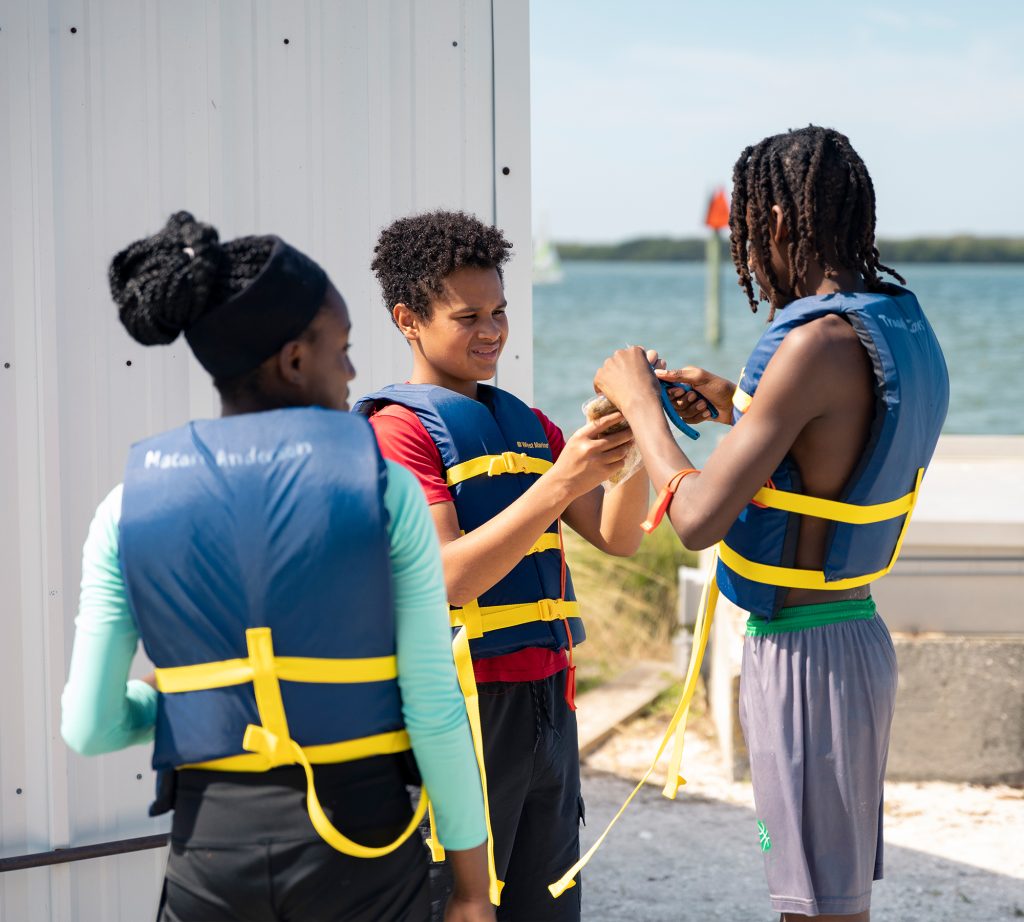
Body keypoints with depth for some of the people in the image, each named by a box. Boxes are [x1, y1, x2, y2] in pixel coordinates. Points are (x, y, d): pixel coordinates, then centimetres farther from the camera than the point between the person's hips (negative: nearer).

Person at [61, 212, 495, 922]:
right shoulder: (383, 487, -6)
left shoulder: (130, 506, 0)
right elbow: (434, 707, -7)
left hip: (211, 844, 2)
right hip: (360, 847, -2)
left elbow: (90, 727, -1)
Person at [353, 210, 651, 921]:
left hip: (547, 702, 7)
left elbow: (618, 536, 9)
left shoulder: (529, 426, 16)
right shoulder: (399, 427, -6)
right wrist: (562, 479, -23)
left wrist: (635, 443, -9)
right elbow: (451, 575, -17)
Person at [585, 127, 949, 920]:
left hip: (803, 656, -9)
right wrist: (736, 405, 19)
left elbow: (699, 519, -24)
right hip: (853, 636, 9)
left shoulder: (822, 343, -23)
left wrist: (640, 403, -10)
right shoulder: (902, 325, 6)